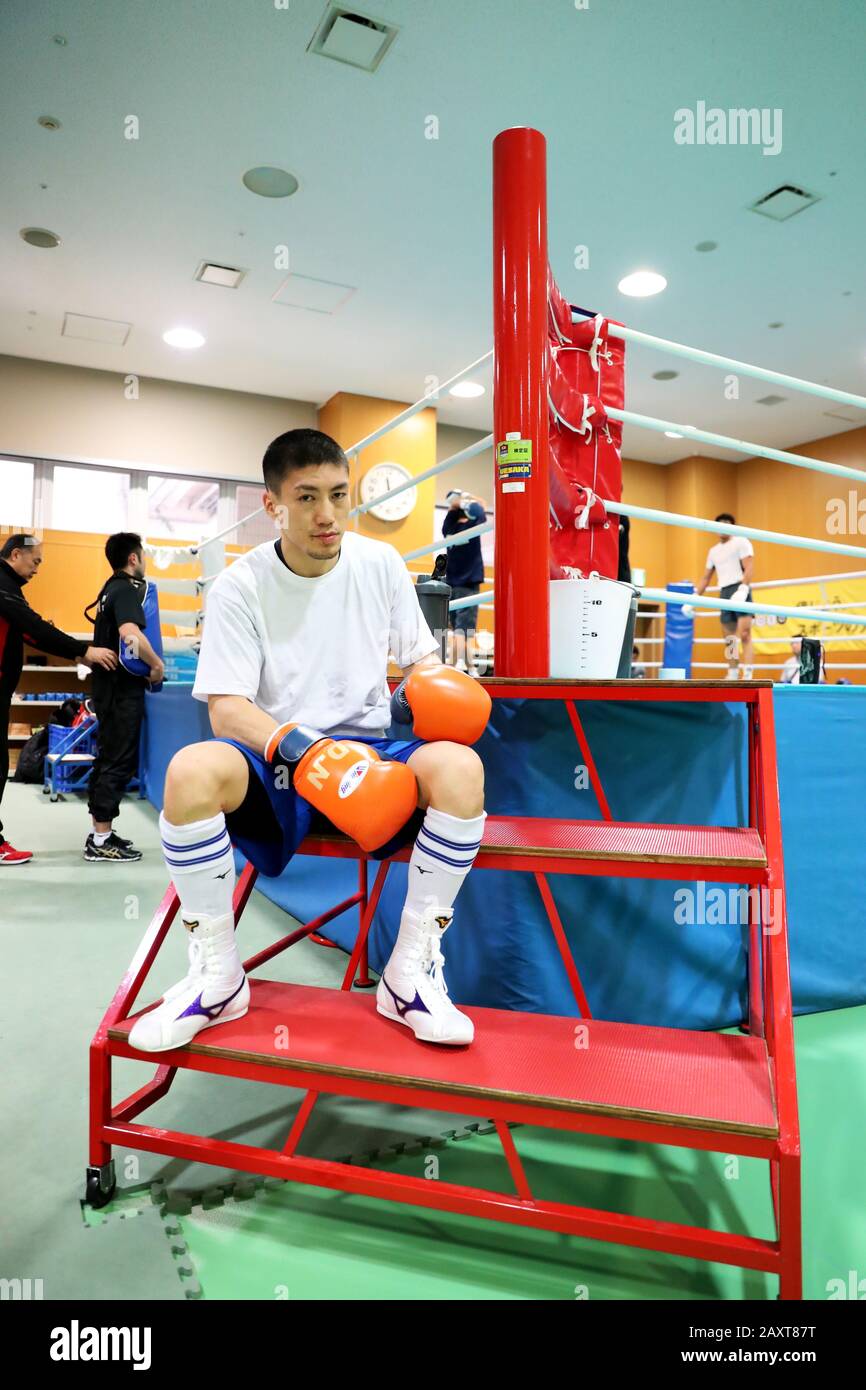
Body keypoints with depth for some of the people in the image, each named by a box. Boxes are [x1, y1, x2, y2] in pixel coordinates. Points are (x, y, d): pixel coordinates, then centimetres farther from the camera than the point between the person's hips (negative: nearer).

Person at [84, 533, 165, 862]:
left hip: (108, 685, 10)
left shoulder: (110, 588, 14)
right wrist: (157, 664, -20)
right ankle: (101, 841, 0)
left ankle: (100, 830, 23)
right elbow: (130, 635, -33)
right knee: (120, 762, -5)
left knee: (108, 758, 15)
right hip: (123, 688, -10)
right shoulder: (126, 590, -15)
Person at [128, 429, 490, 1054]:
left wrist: (422, 693, -13)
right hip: (274, 763, -1)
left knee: (460, 767, -30)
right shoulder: (241, 587, -4)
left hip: (369, 757, 2)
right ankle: (217, 976, -11)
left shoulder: (381, 564, 4)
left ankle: (411, 970, -13)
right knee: (191, 771, -34)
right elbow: (226, 709, -11)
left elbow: (422, 658, 13)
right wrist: (303, 750, -30)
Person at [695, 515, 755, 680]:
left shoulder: (741, 542, 5)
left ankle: (747, 676, -22)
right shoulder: (713, 551, 23)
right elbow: (705, 578, 25)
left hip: (740, 590, -6)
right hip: (724, 593, 6)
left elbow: (749, 568, -7)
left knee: (744, 635, -16)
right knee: (729, 639, 5)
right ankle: (732, 676, 8)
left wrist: (742, 589, -22)